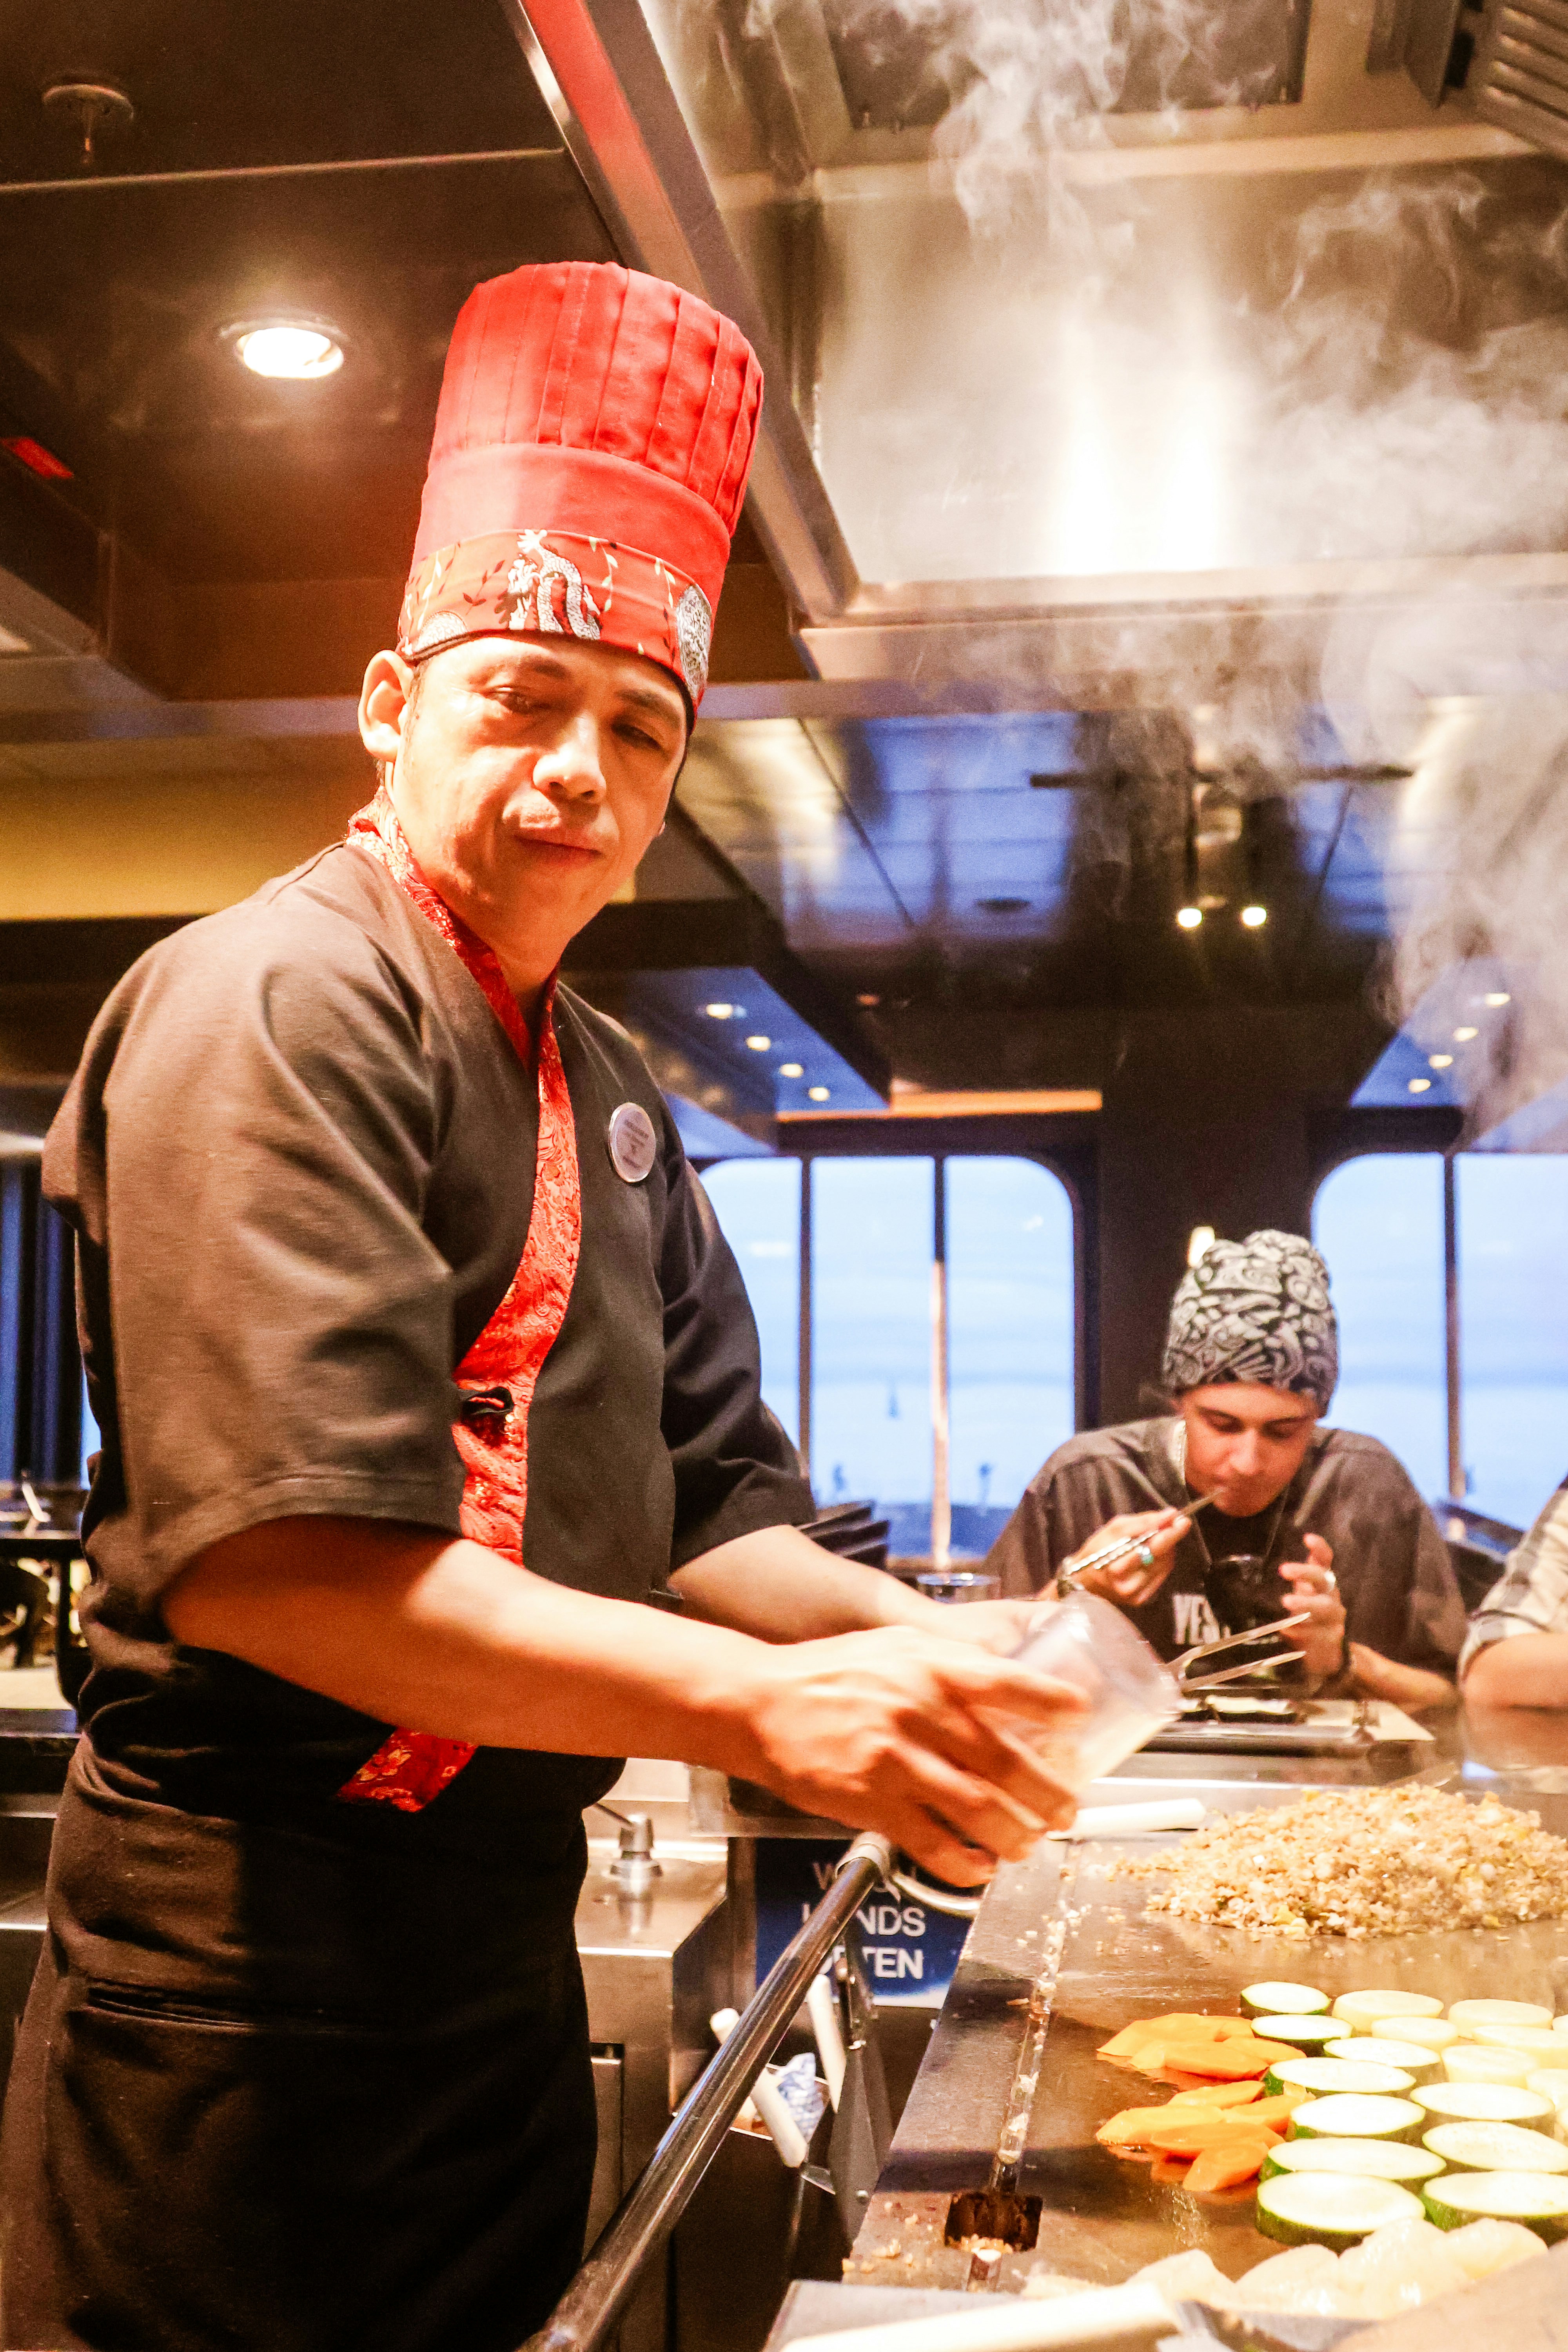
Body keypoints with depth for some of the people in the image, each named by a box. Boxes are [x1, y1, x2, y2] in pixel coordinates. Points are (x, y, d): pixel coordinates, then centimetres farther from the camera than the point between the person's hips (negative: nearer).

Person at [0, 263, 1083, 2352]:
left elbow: (704, 1510, 13)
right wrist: (766, 1708, -30)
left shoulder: (609, 1095, 12)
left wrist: (923, 1643, -7)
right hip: (254, 1997, -9)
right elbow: (273, 1554, -27)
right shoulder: (277, 1006, -16)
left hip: (503, 1958, 9)